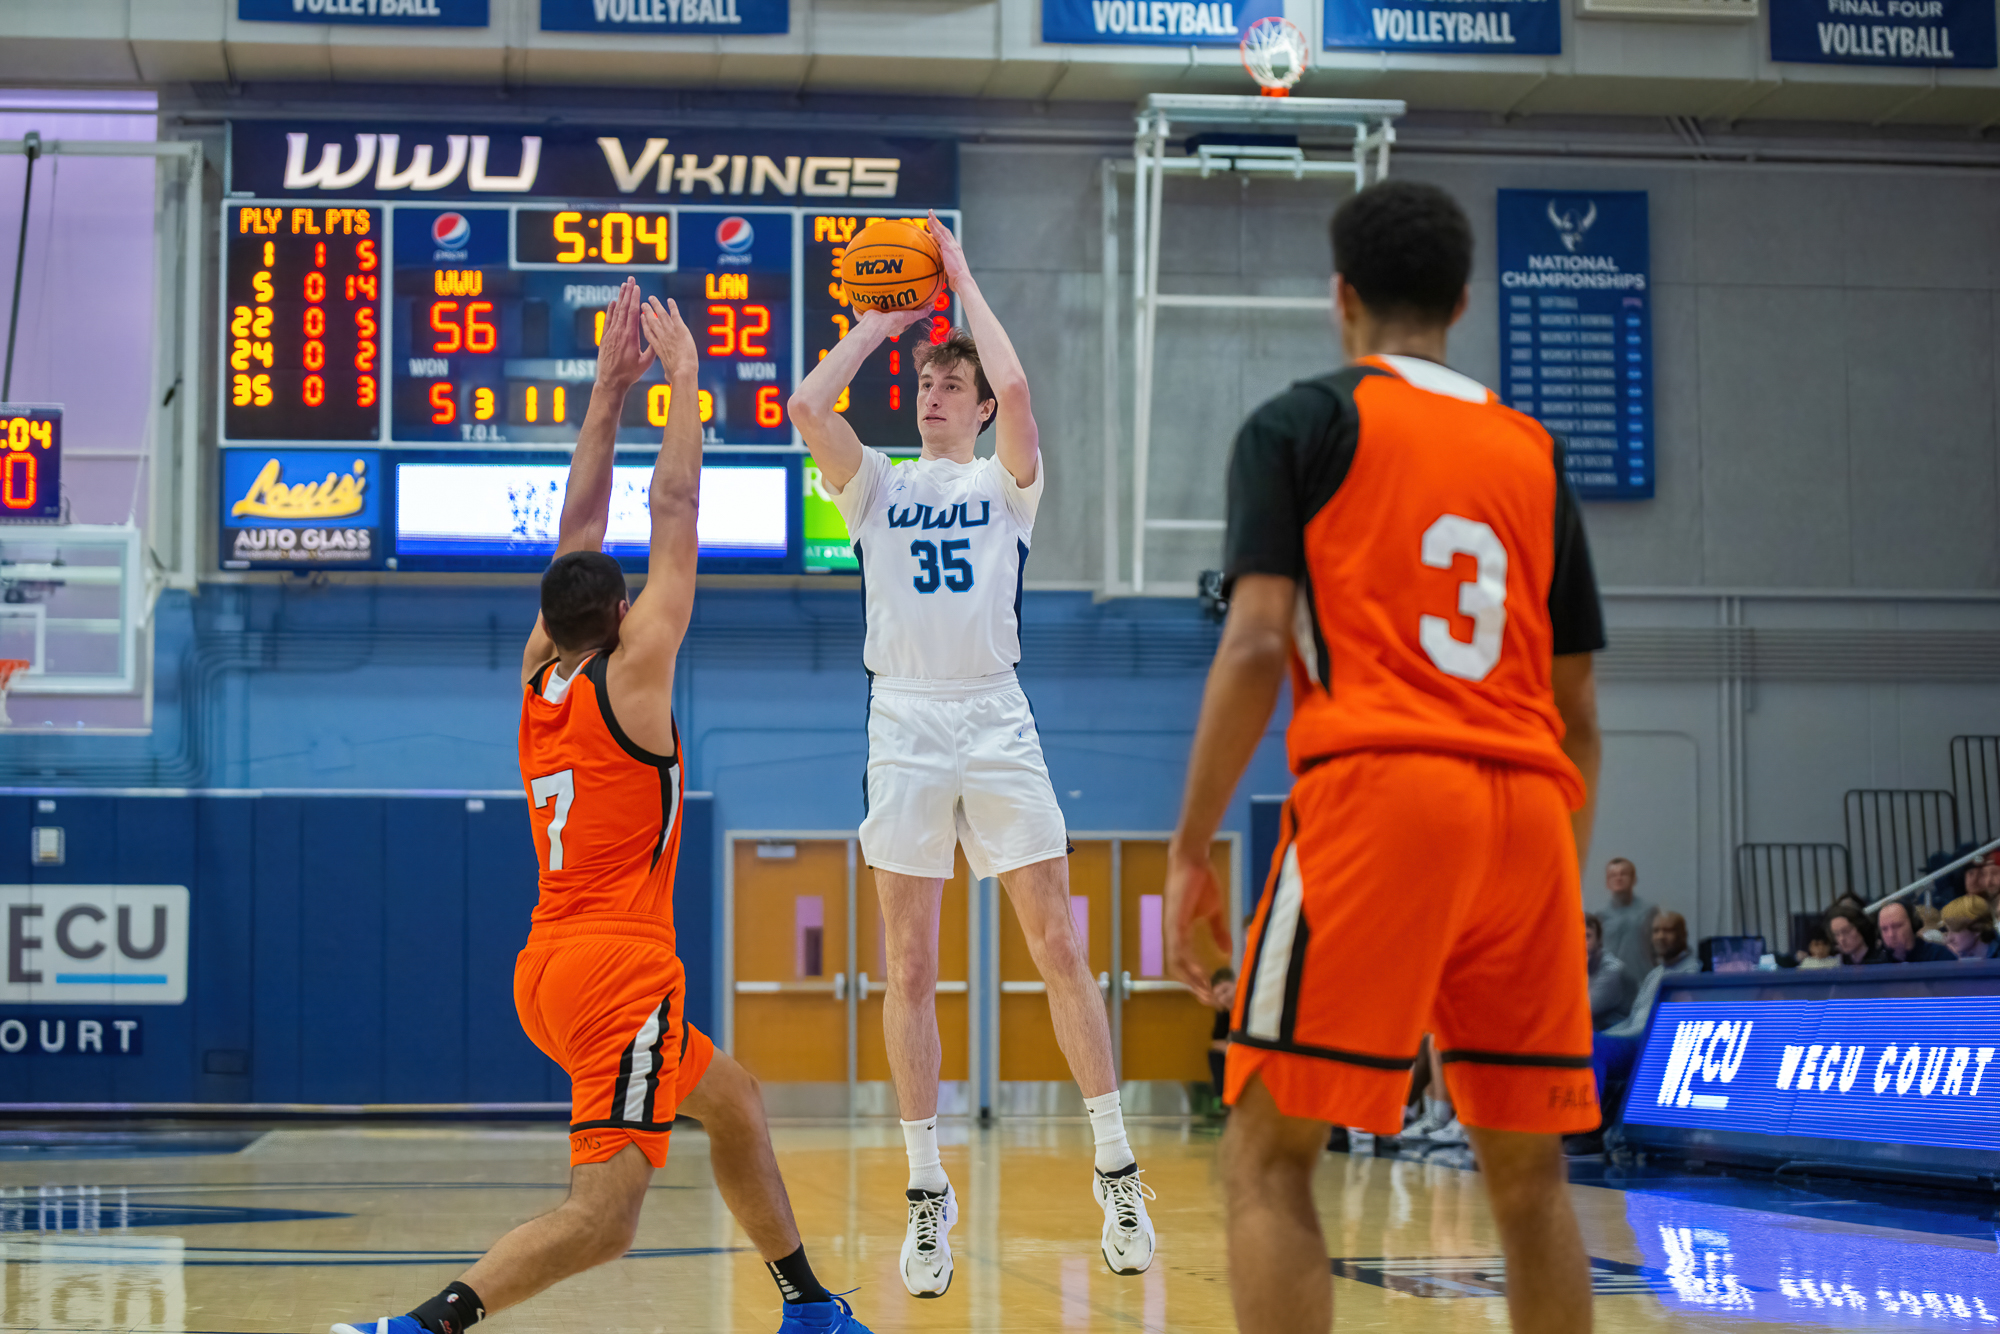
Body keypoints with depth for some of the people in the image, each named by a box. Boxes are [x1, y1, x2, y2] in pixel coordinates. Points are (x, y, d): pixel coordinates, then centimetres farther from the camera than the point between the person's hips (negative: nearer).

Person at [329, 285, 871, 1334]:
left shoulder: (537, 682, 10)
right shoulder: (630, 675, -7)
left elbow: (579, 532, 17)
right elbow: (674, 515, -4)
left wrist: (611, 388, 19)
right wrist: (681, 378, 4)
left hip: (549, 964, 9)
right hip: (618, 968, -9)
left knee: (732, 1100, 26)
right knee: (603, 1213, -14)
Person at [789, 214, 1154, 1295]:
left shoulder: (1005, 482, 9)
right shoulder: (877, 485, 13)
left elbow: (1016, 387, -11)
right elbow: (807, 408, -6)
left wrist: (961, 277, -1)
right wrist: (880, 321, 4)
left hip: (996, 721, -1)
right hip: (904, 725, 1)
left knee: (1059, 948, -3)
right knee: (910, 971, 0)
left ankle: (1116, 1170, 4)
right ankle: (928, 1193, 7)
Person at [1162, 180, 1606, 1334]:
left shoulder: (1302, 424, 7)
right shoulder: (1533, 451, 20)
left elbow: (1257, 645, -6)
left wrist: (1192, 848, -3)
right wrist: (1561, 878, 28)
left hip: (1376, 789, -5)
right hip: (1529, 808, 5)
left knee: (1270, 1154, 0)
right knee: (1528, 1171, 14)